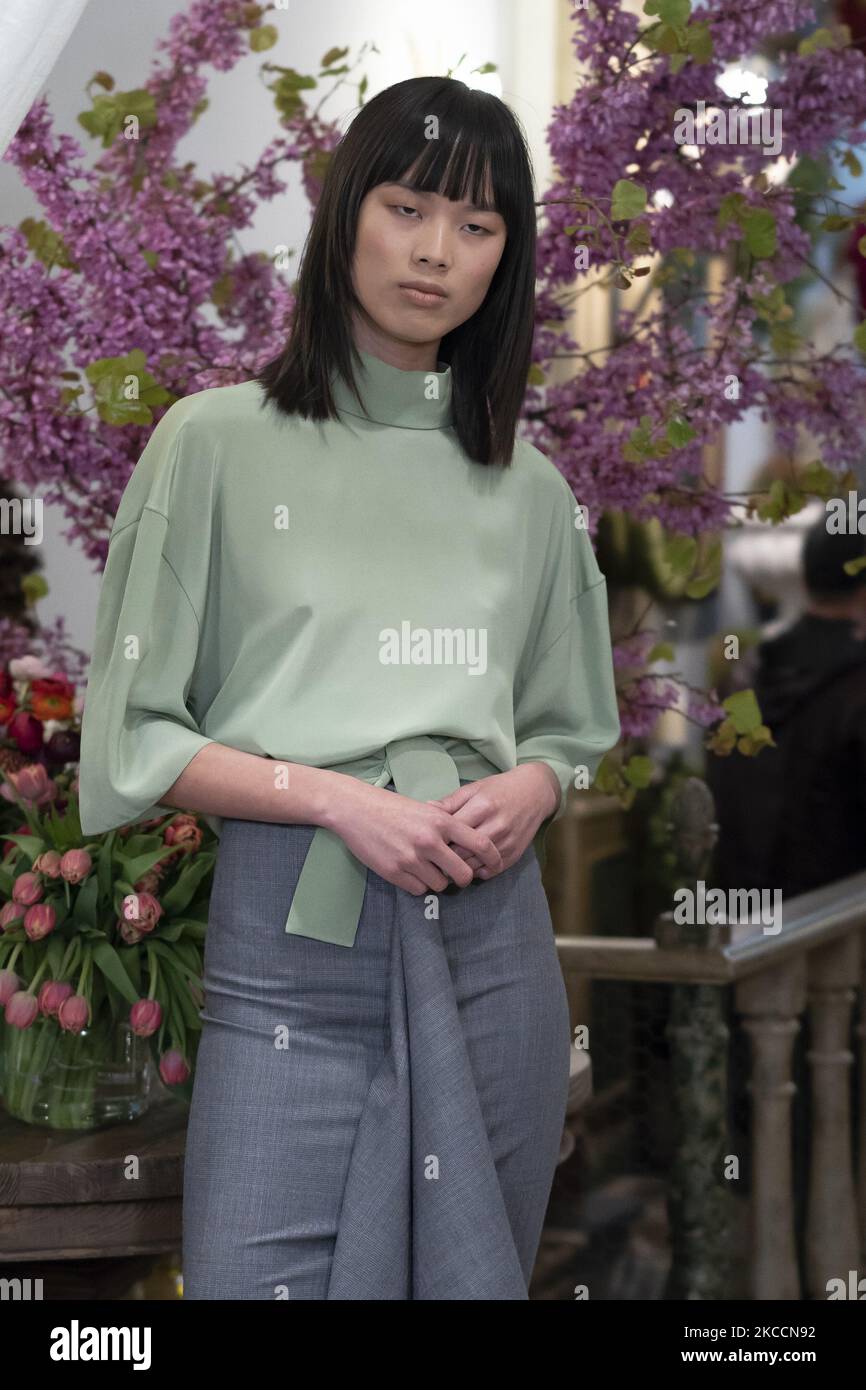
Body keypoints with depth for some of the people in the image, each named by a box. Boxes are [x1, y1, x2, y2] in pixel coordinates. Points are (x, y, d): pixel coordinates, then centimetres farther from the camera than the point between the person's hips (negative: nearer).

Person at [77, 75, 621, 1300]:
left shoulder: (531, 490, 12)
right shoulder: (219, 442, 2)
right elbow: (133, 738, 0)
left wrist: (528, 790, -3)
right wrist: (339, 797, -13)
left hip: (489, 936, 4)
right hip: (292, 934, -3)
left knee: (469, 1275, 9)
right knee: (261, 1275, -5)